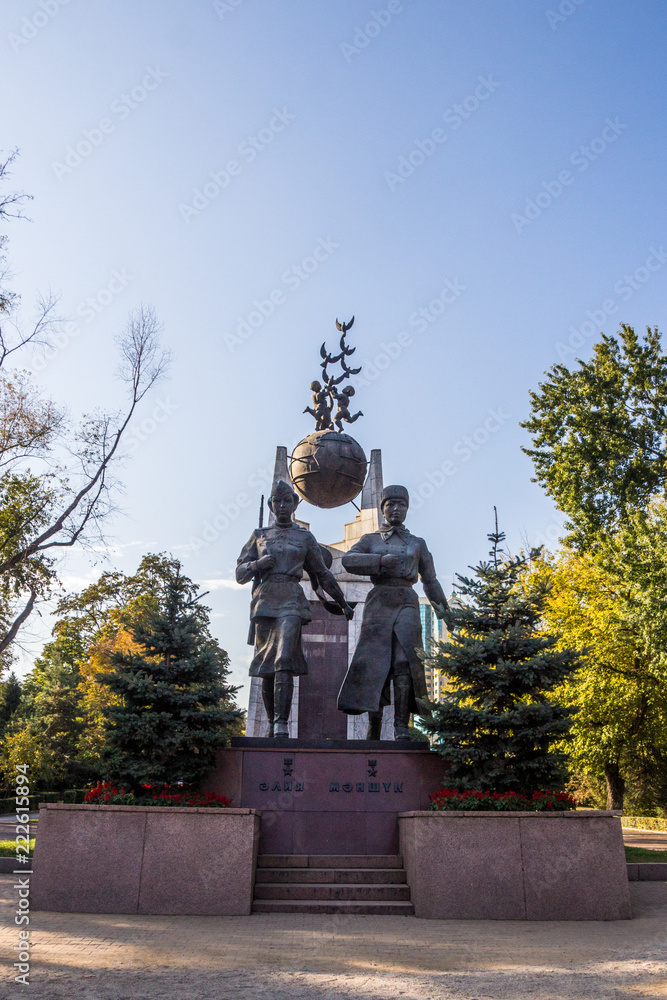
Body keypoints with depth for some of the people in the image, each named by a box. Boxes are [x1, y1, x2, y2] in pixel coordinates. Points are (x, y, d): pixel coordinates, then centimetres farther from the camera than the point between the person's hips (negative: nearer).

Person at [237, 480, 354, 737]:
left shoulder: (305, 537, 13)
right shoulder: (259, 535, 16)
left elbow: (323, 574, 20)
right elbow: (240, 573, 15)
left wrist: (342, 603, 23)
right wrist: (257, 564, -6)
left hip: (291, 602, -2)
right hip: (264, 601, 2)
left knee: (284, 660, -19)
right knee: (265, 668, 3)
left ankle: (281, 725, -24)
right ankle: (272, 723, 15)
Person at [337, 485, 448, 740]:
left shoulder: (417, 543, 22)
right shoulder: (370, 540, 19)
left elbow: (430, 580, 26)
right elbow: (349, 560, 1)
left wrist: (444, 611, 22)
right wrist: (380, 561, -11)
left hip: (406, 604, 0)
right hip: (379, 602, 0)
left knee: (404, 662, -16)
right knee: (374, 664, -6)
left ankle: (402, 727, -21)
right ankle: (374, 728, 1)